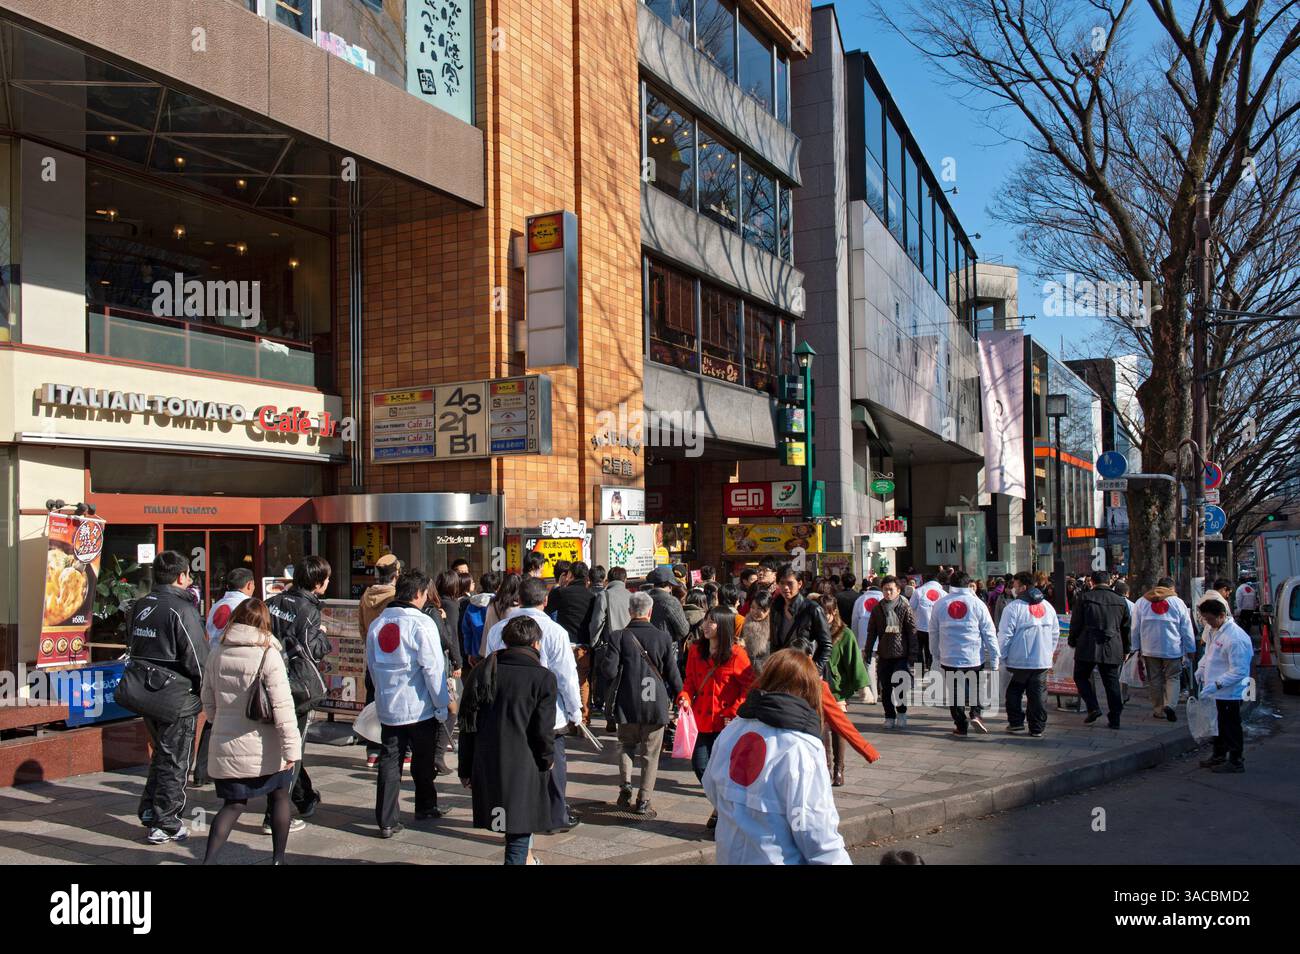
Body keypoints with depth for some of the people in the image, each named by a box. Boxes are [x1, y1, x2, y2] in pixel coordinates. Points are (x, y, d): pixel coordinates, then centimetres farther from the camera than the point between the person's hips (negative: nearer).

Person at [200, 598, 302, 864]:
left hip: (226, 746, 4)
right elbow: (282, 706, -17)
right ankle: (278, 858, 22)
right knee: (279, 795, 16)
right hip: (263, 747, -4)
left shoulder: (217, 653, 2)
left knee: (233, 803, 13)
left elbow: (208, 701, 11)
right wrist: (291, 747, -16)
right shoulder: (267, 655, -13)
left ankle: (209, 859, -2)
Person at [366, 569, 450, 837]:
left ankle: (386, 821, 6)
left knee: (389, 762, 8)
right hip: (419, 706, -5)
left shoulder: (377, 624, 5)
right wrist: (441, 705, -8)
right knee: (423, 760, 13)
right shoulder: (421, 624, -15)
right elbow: (433, 668, -16)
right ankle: (425, 807, 29)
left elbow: (371, 665, 15)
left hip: (387, 706, 5)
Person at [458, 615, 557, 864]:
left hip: (486, 767, 5)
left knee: (514, 825, 22)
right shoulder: (543, 678, -8)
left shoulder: (481, 672, 4)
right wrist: (547, 760, 8)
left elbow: (468, 725, 6)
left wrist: (465, 768, 12)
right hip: (523, 768, -4)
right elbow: (543, 731, -10)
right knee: (520, 829, 5)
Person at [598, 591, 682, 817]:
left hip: (627, 705, 1)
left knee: (626, 746, 22)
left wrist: (603, 659, 10)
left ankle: (625, 785, 6)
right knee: (650, 756, 9)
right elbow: (673, 674, -1)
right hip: (656, 705, 0)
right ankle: (643, 801, 9)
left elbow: (609, 671, -12)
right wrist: (679, 697, 15)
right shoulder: (663, 638, -5)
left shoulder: (618, 637, -7)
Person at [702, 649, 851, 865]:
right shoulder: (801, 749, -21)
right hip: (777, 858, -5)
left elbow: (711, 789, 13)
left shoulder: (730, 732, -2)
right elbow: (816, 832, -22)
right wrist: (838, 861, -10)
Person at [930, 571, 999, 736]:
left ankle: (961, 726, 14)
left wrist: (937, 655, 18)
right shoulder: (977, 604, -5)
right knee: (977, 689, 19)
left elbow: (933, 634, 8)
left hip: (949, 659, 1)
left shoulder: (939, 605, 1)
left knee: (955, 693, 11)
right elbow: (990, 634, -4)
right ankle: (976, 713, 1)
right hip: (975, 658, -1)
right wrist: (994, 661, 0)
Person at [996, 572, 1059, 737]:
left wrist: (1001, 655, -2)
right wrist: (1050, 653, 23)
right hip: (1043, 660, 5)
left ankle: (1016, 723, 13)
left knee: (1014, 692, 12)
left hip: (1019, 660, -5)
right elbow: (1055, 633, 16)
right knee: (1039, 694, 8)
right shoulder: (1047, 606, 9)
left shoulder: (1013, 607, -11)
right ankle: (1037, 728, 11)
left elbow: (1005, 635, -13)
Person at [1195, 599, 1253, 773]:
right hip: (1219, 691, 9)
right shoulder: (1217, 632, 6)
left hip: (1230, 692, -9)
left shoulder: (1235, 638, -25)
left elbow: (1239, 670, -25)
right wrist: (1200, 670, 10)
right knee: (1220, 725, 20)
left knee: (1231, 726, 4)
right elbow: (1209, 653, 23)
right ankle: (1219, 756, 34)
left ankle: (1236, 761, 17)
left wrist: (1217, 684, -28)